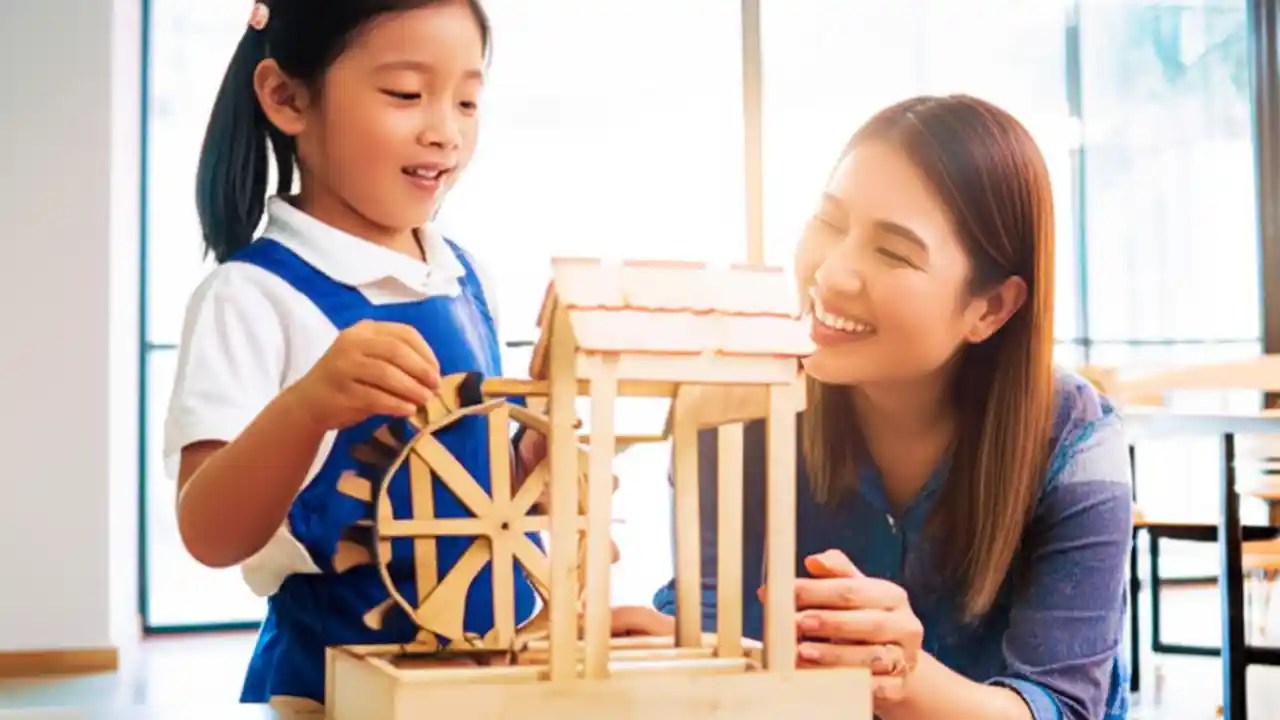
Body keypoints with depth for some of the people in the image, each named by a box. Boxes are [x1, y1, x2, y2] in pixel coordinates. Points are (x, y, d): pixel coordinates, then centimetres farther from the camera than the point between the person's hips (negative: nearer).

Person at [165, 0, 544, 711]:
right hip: (332, 677, -6)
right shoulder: (255, 296, -15)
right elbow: (211, 539, -21)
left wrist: (541, 451, -6)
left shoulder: (466, 277, 2)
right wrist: (306, 408, -36)